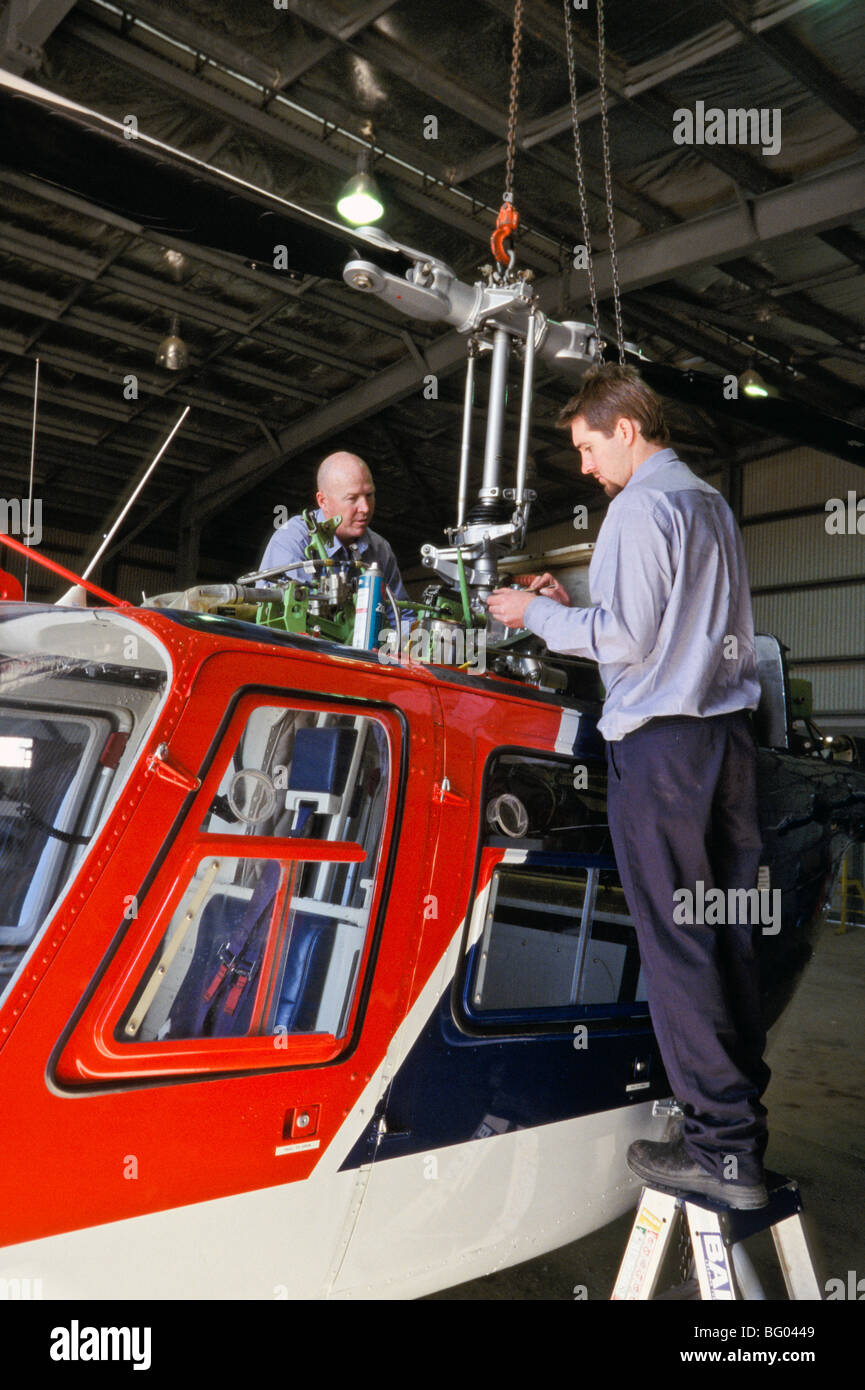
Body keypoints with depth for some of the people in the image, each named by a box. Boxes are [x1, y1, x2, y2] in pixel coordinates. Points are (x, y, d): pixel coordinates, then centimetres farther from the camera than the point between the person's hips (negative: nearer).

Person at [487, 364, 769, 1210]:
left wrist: (539, 616, 0)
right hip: (728, 730, 9)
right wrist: (571, 603, 21)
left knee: (675, 945, -4)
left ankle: (720, 1148, 2)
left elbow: (629, 639, -13)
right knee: (727, 935, 10)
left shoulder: (641, 507, -8)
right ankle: (743, 1124, 19)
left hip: (661, 742, -9)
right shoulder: (711, 504, 20)